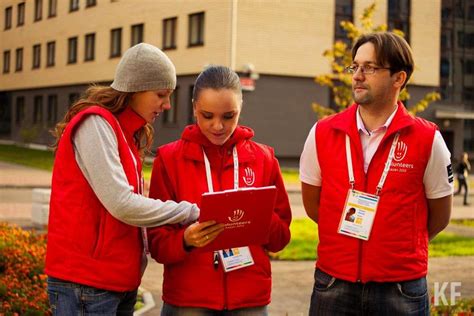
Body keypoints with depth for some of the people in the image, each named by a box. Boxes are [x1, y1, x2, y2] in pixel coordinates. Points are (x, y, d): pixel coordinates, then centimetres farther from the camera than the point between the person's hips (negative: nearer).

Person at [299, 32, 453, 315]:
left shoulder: (427, 139, -6)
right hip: (333, 282, 2)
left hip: (401, 288, -1)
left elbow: (439, 217, 4)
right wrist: (350, 240, 9)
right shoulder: (322, 133, 0)